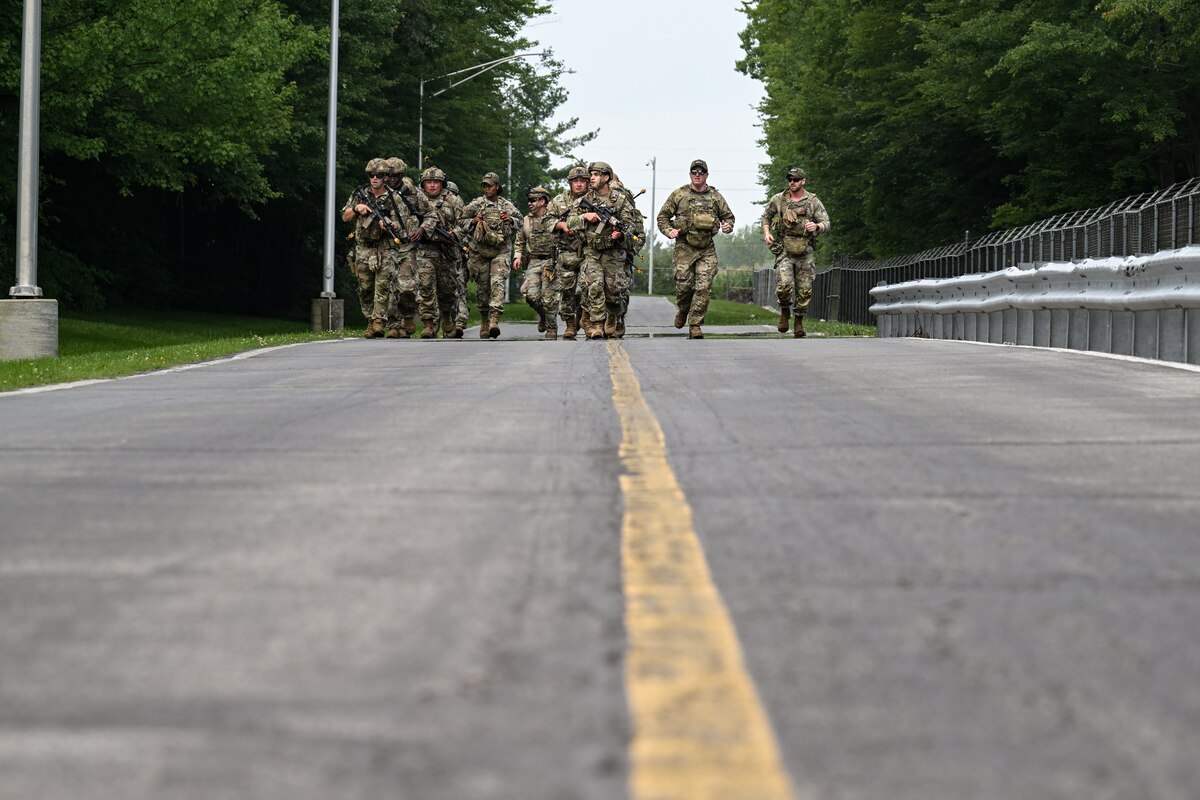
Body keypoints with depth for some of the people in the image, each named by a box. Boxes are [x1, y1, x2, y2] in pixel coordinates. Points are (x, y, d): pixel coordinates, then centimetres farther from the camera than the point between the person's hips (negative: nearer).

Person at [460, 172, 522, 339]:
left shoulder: (507, 206, 8)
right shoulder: (476, 204, 5)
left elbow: (520, 223, 17)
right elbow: (461, 223, 7)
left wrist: (510, 220, -4)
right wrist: (474, 221, -11)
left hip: (500, 251, -1)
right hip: (479, 251, 1)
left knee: (498, 283, -18)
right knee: (482, 287, 6)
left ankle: (494, 318, -29)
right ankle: (484, 321, 19)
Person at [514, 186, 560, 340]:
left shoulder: (554, 220, -1)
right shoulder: (526, 221, 11)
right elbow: (520, 241, 22)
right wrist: (518, 256, 7)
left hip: (550, 262, -3)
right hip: (533, 263, 3)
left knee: (549, 297, -6)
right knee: (531, 294, -12)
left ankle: (552, 329, 7)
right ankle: (542, 315, 17)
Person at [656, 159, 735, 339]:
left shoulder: (715, 196, 9)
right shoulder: (679, 195, 4)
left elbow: (728, 216, 19)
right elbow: (663, 216, 9)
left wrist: (728, 226, -2)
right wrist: (668, 230, -9)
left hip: (707, 250, 1)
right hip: (684, 248, -1)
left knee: (703, 287, -9)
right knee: (684, 285, -4)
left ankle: (695, 325, -4)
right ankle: (682, 310, 29)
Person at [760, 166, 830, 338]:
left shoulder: (813, 201, 1)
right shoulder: (778, 200, 3)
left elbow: (826, 223, -2)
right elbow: (766, 216, 17)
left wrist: (817, 226, -24)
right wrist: (766, 232, 0)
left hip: (804, 252, 1)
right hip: (784, 251, -1)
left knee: (804, 290, 3)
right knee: (785, 285, -19)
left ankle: (799, 323, 17)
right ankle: (784, 310, 9)